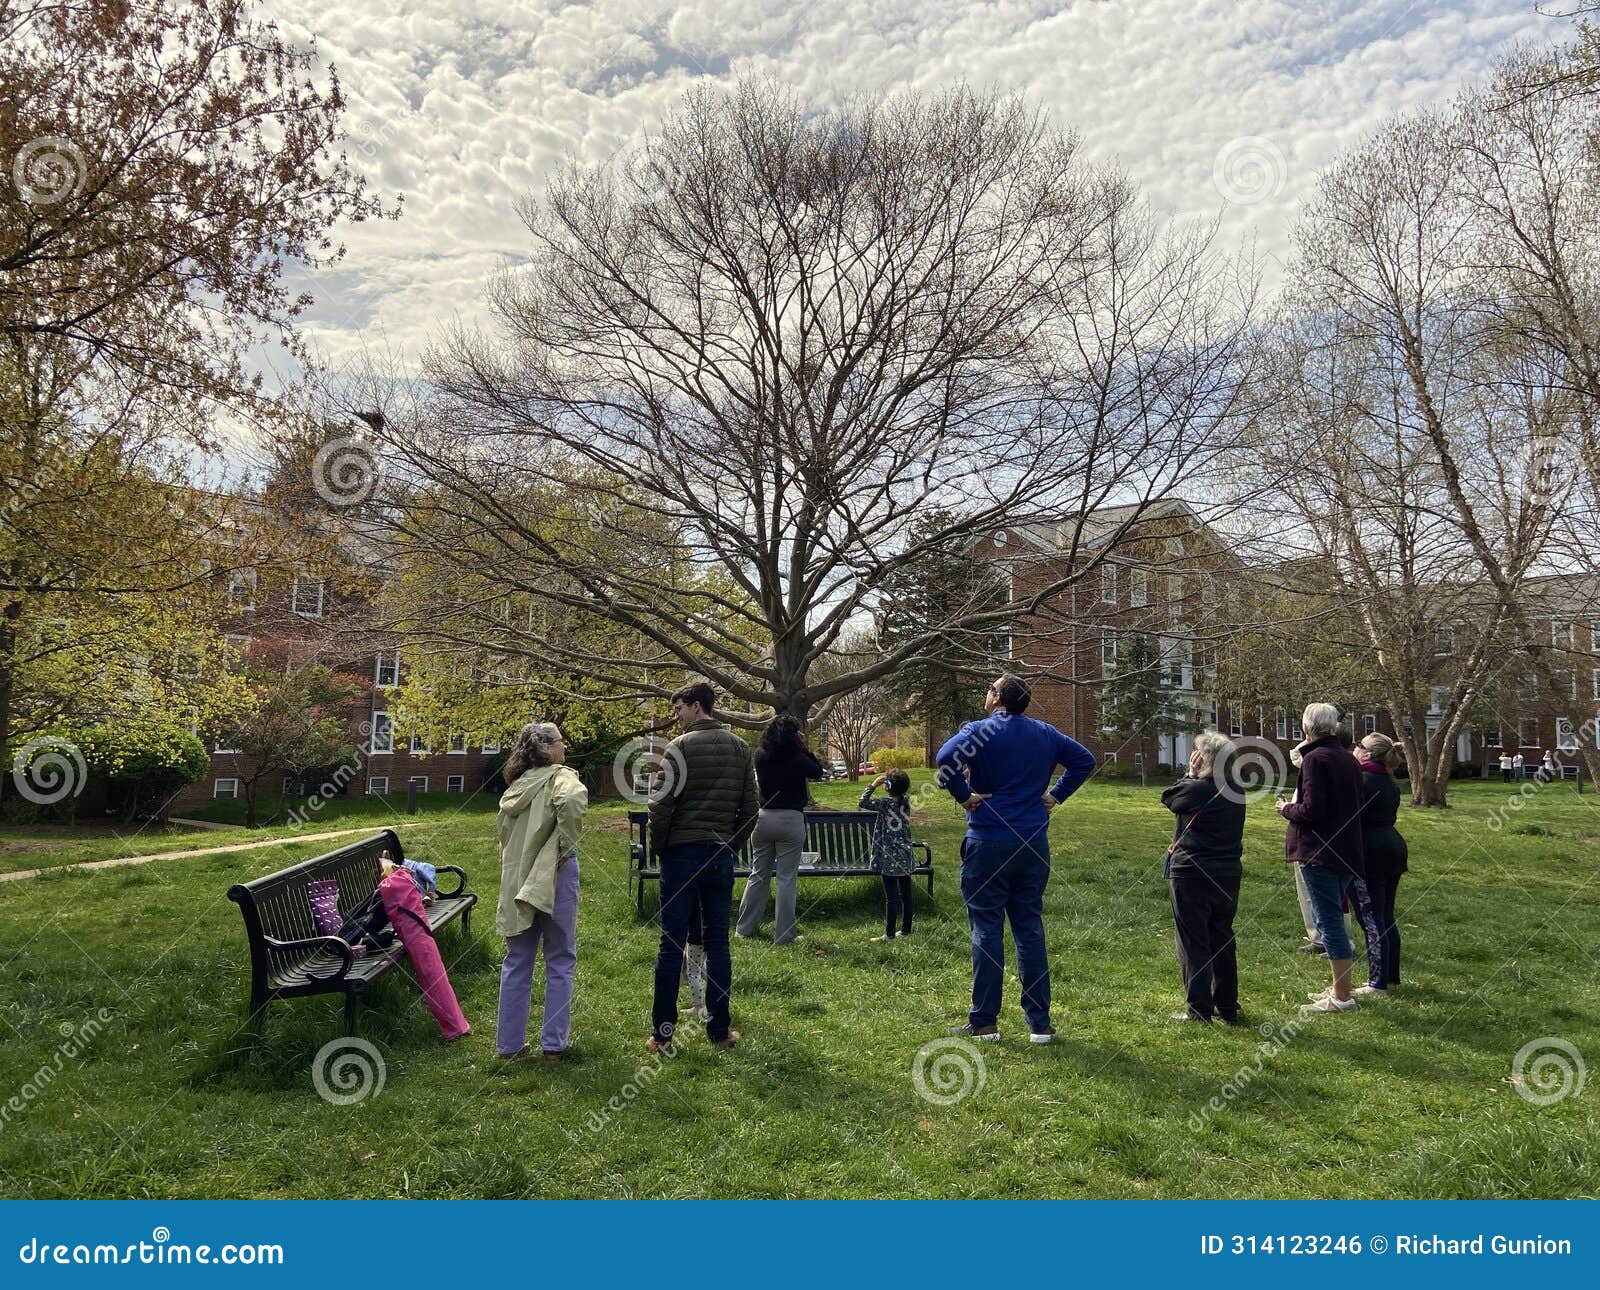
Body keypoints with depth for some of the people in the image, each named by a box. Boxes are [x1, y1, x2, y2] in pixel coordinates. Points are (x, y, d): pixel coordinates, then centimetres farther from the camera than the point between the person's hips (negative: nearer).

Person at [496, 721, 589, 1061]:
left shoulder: (517, 784, 10)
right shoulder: (561, 777, -11)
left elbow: (505, 828, 14)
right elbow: (571, 800, -33)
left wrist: (515, 863, 14)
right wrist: (566, 846, -22)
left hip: (517, 878, 6)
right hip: (553, 876, -6)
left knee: (517, 962, 14)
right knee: (559, 962, 8)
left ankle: (509, 1044, 20)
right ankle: (553, 1043, 13)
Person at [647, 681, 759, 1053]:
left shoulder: (680, 747, -9)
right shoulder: (740, 748, 6)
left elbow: (661, 806, -11)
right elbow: (750, 807, 7)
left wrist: (658, 847, 3)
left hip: (681, 855, -4)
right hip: (721, 856, 4)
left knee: (672, 945, 2)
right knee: (718, 945, 8)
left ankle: (662, 1033, 9)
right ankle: (719, 1031, 14)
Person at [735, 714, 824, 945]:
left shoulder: (761, 757, -2)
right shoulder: (798, 759, -13)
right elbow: (818, 772, 6)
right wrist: (804, 748, 3)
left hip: (763, 818, 4)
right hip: (790, 820, -4)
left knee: (758, 875, 15)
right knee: (787, 878, 3)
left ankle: (745, 927, 21)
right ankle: (783, 933, 6)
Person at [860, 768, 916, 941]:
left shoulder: (885, 803, -15)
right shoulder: (906, 802, 2)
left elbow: (862, 803, -8)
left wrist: (873, 785, -6)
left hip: (889, 858, -6)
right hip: (905, 856, 6)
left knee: (891, 897, -3)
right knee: (906, 894, 11)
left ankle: (889, 934, 1)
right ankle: (906, 930, 20)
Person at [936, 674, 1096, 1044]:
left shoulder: (980, 731, -8)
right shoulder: (1045, 733, 9)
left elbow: (945, 758, -26)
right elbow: (1084, 760, 14)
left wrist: (963, 796, -13)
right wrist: (1056, 795, 11)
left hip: (988, 843, -4)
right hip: (1034, 845, 5)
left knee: (987, 930, 2)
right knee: (1030, 929, 10)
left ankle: (984, 1022, 7)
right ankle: (1040, 1023, 12)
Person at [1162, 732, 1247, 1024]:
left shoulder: (1195, 789, -18)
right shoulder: (1236, 791, 3)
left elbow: (1167, 798, -1)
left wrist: (1190, 774, 3)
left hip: (1192, 874, -7)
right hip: (1228, 875, 7)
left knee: (1193, 942, 2)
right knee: (1222, 940, 17)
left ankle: (1200, 1009, 5)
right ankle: (1227, 1007, 24)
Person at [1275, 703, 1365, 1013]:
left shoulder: (1315, 759, -15)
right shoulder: (1348, 759, 12)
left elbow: (1312, 809, -20)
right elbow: (1353, 805, 18)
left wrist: (1286, 808, -1)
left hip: (1320, 852, -9)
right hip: (1347, 851, 9)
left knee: (1329, 919, -3)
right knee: (1329, 915, 19)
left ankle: (1342, 997, 2)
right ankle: (1338, 987, 27)